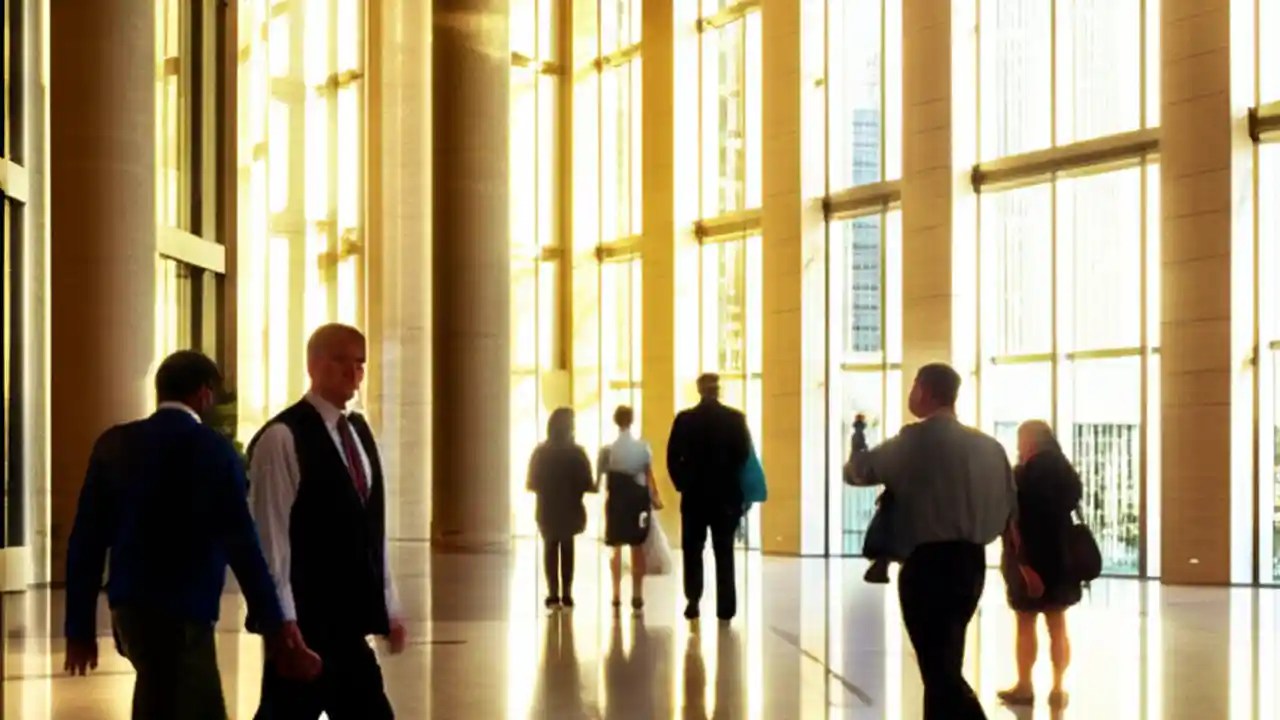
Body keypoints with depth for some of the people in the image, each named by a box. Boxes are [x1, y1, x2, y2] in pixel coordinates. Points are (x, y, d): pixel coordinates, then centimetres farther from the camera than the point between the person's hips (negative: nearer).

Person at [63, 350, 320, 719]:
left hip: (128, 604, 6)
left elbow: (87, 540, 4)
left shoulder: (114, 444, 5)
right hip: (183, 611, -6)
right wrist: (276, 629, -10)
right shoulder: (213, 449, -8)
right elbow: (242, 546, -13)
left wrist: (80, 625, 11)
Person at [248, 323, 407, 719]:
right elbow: (271, 533, -15)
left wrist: (388, 604, 15)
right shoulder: (283, 437, -12)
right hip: (304, 617, -8)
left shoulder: (360, 432, 13)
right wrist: (283, 618, -18)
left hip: (349, 614, 8)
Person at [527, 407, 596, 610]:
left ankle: (553, 594, 1)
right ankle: (566, 594, 12)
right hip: (569, 510, -1)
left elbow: (532, 484, -2)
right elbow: (586, 485, -13)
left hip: (547, 510, 1)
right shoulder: (576, 452, -10)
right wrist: (594, 487, 9)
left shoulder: (541, 452, -4)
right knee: (567, 550, 13)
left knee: (550, 550, 11)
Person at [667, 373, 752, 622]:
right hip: (726, 494, 0)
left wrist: (682, 484, 8)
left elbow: (673, 457, -4)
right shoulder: (735, 418, -4)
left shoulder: (685, 419, -4)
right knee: (724, 552, 6)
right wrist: (737, 485, 10)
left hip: (694, 494, 0)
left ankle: (693, 602, 2)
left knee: (693, 550, 8)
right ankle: (725, 606, 4)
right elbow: (745, 455, -4)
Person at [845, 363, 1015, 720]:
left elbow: (859, 470, -3)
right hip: (971, 561, 8)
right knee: (943, 664, 18)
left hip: (928, 564, -8)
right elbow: (1006, 508, 12)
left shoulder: (918, 439, -9)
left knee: (940, 669, -6)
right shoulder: (988, 446, 10)